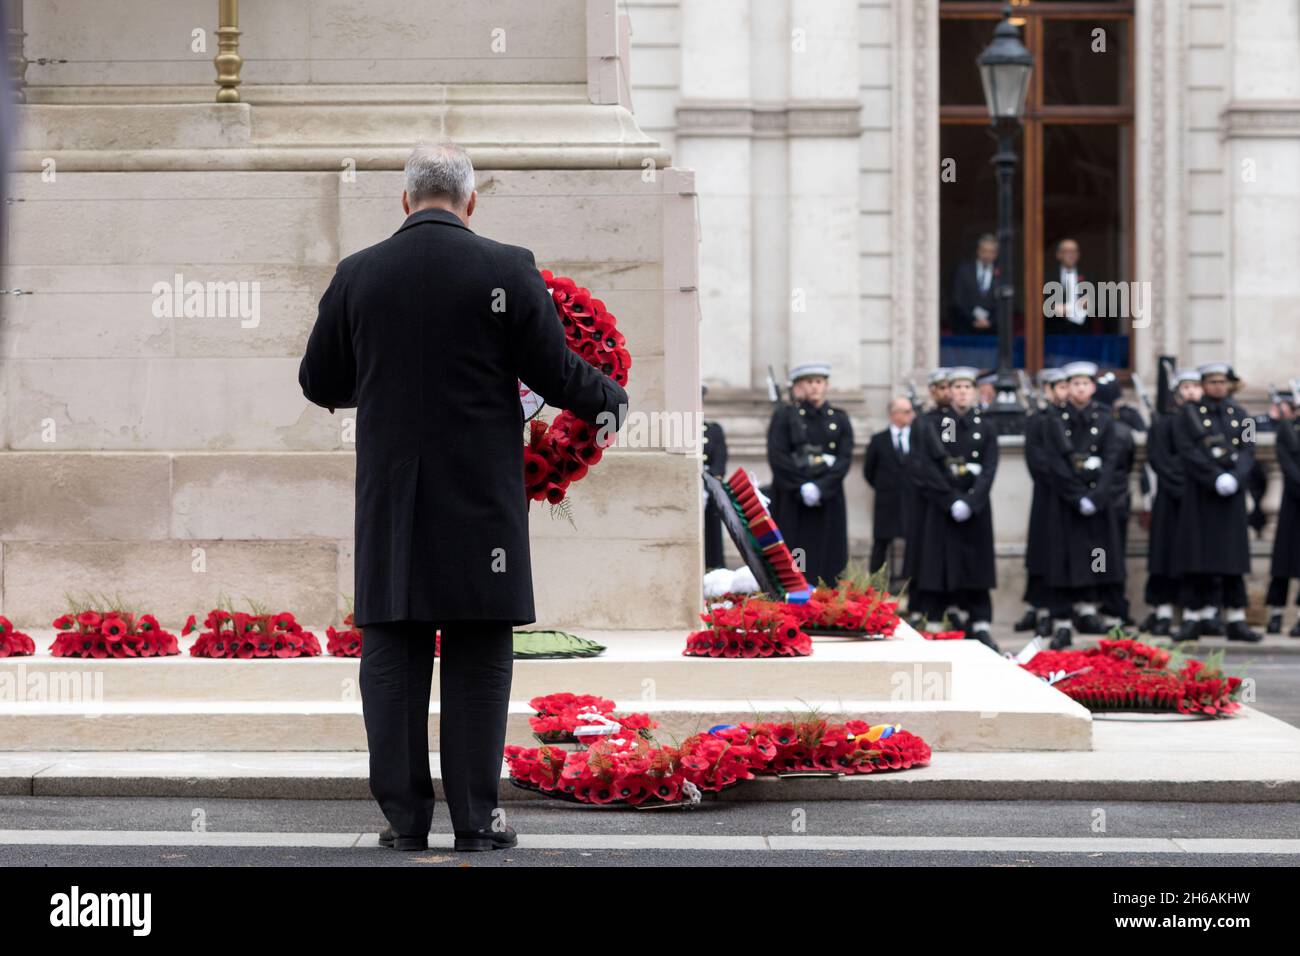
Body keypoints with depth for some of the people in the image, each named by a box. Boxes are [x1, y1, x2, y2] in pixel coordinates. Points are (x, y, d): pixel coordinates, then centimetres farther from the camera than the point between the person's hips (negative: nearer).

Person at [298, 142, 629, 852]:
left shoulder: (356, 275, 2)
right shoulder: (506, 269, -6)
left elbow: (319, 384, 10)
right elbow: (554, 373, -4)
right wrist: (609, 400, 16)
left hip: (389, 501, 2)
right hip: (481, 500, -2)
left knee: (393, 654, 6)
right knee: (478, 657, 4)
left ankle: (404, 818, 6)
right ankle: (476, 818, 5)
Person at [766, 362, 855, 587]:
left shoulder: (840, 419, 11)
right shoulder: (784, 416, 6)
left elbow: (845, 459, 1)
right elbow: (777, 458, -4)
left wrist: (820, 488, -13)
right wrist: (802, 488, -14)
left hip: (828, 501, 2)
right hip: (791, 504, -2)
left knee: (826, 567, -2)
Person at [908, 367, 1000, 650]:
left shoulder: (986, 428, 8)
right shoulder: (932, 427, 4)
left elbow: (989, 470, -1)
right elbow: (924, 470, -5)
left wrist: (970, 502, -14)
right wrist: (952, 501, -14)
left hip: (975, 507, 1)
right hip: (939, 508, -1)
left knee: (976, 564, 1)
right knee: (937, 563, -3)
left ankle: (979, 627, 2)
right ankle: (934, 625, 0)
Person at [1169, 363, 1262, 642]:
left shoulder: (1238, 414, 13)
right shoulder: (1188, 414, 3)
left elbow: (1248, 450, 5)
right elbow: (1188, 451, -7)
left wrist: (1236, 477, -14)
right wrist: (1216, 478, -17)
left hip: (1232, 493, 3)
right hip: (1200, 494, -3)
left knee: (1233, 556, 3)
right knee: (1197, 556, -3)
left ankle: (1236, 620, 4)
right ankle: (1194, 618, 2)